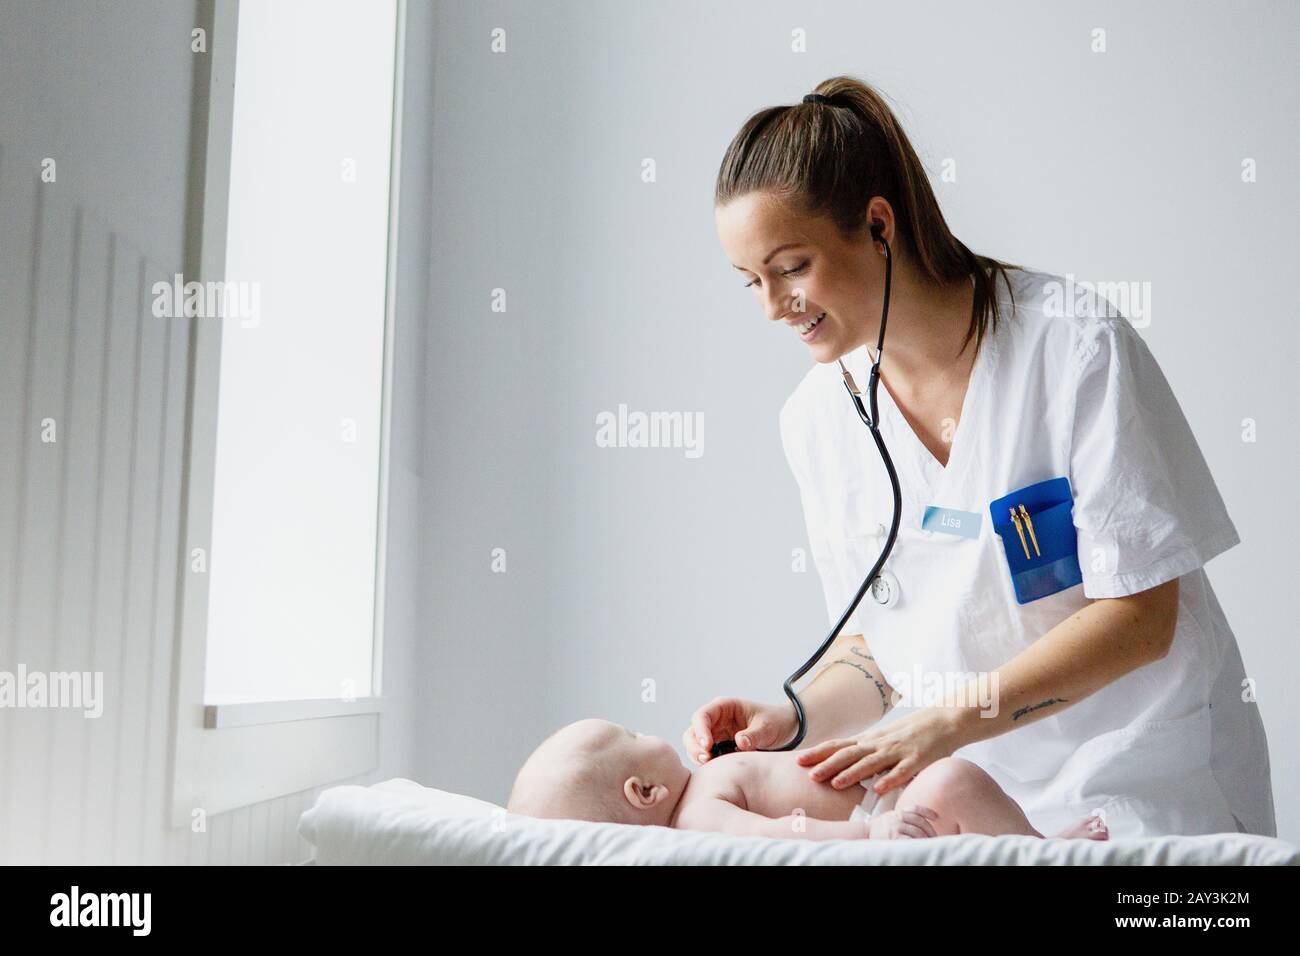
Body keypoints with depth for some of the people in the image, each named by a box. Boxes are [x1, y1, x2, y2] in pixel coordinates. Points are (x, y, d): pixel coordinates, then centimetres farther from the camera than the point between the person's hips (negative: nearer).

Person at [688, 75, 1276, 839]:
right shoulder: (817, 418, 0)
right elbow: (876, 641, 7)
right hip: (972, 787, 4)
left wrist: (947, 721, -23)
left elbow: (1138, 615, -15)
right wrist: (793, 720, -12)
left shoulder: (1076, 344, -14)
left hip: (1140, 774, -4)